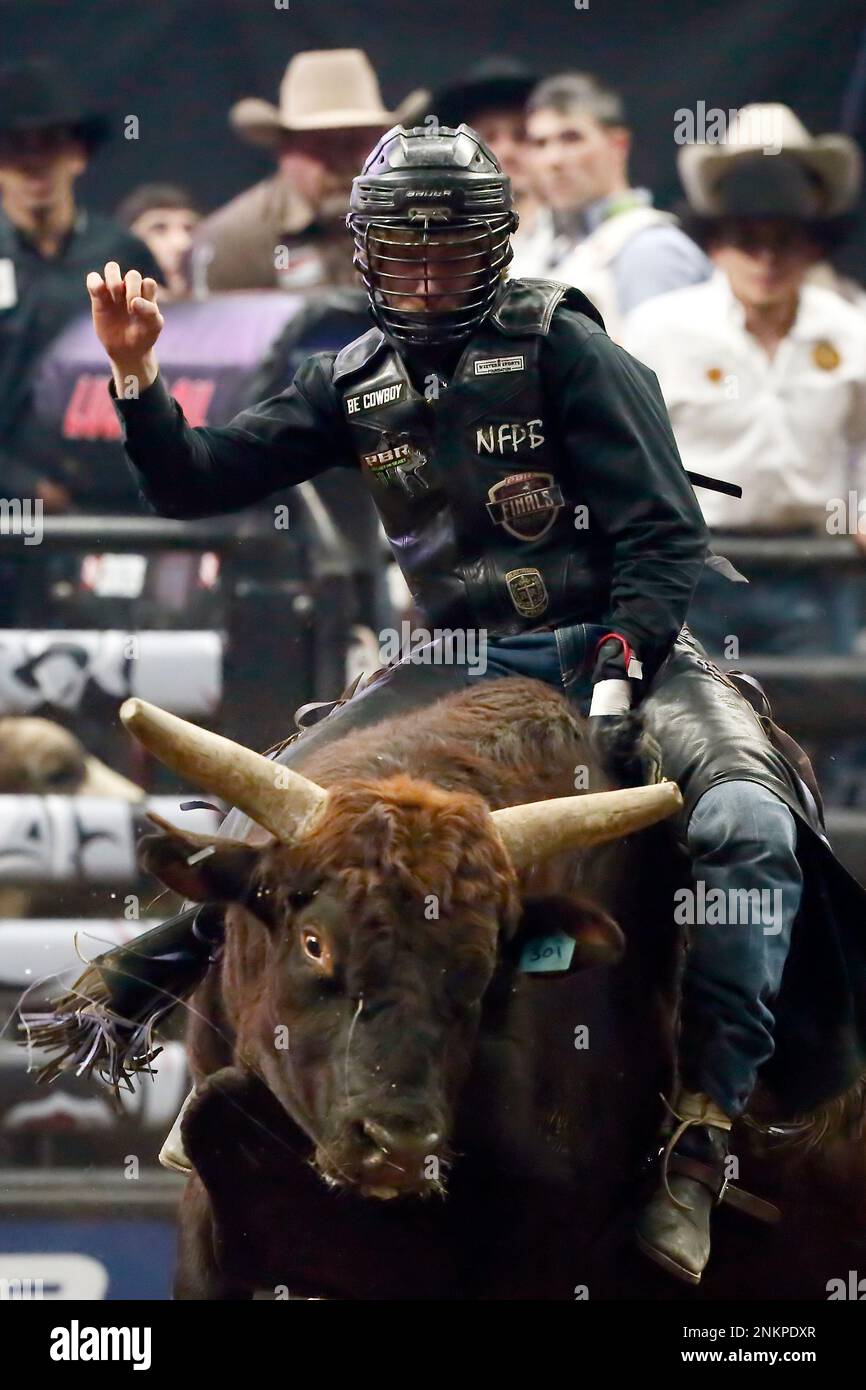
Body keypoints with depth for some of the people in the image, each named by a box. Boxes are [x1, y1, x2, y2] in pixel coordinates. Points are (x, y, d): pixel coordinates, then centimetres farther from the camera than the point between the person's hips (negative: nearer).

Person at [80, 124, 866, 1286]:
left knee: (747, 825, -33)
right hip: (456, 661, 5)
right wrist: (135, 374, -6)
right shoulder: (353, 384, 11)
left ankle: (705, 1122, -32)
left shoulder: (562, 346, -4)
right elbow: (196, 484, 10)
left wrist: (621, 675, -21)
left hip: (615, 639, -5)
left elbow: (664, 534, -8)